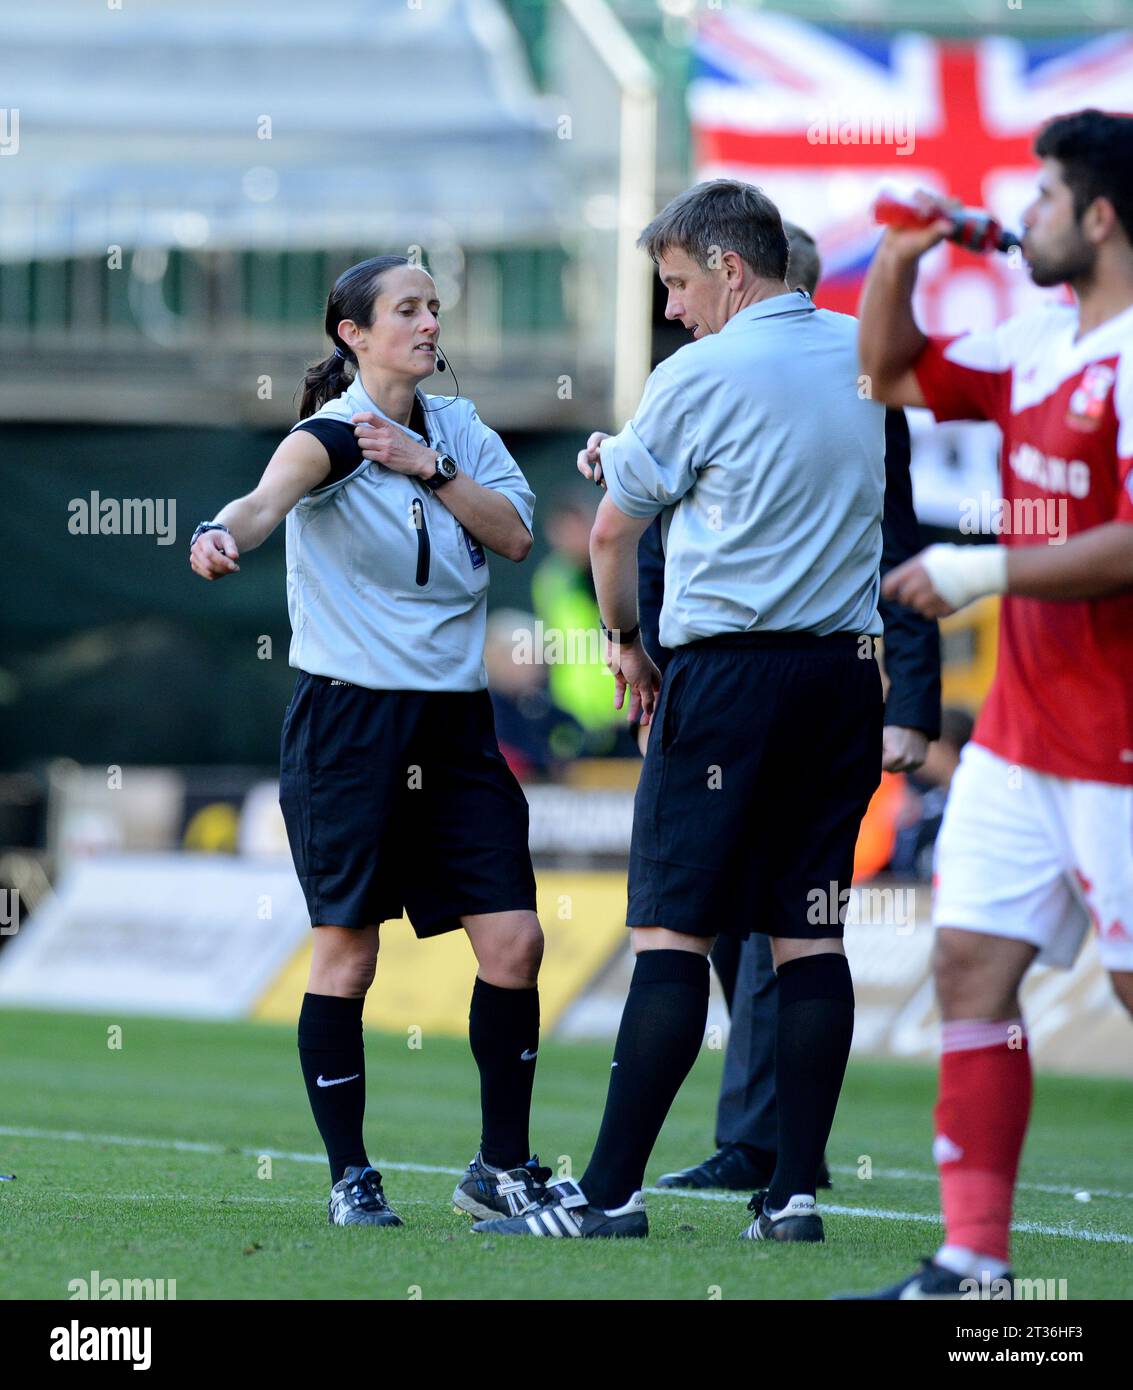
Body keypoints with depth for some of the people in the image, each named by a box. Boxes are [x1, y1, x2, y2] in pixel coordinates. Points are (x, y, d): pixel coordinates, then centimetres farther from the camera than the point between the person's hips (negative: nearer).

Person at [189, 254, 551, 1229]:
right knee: (346, 955, -2)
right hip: (348, 717, -5)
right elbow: (267, 498, -31)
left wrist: (431, 468, -12)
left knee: (513, 941, -1)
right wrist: (225, 532, -53)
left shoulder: (458, 429, 9)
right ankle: (350, 1176, 10)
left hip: (456, 721, 5)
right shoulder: (329, 437, -10)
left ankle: (502, 1167, 12)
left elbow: (515, 534, 0)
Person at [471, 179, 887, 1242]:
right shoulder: (864, 355, 9)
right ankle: (795, 1189, 3)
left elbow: (613, 529, 0)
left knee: (673, 929, -5)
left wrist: (625, 641, 18)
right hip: (846, 668, 6)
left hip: (729, 673, -6)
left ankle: (611, 1190, -7)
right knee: (810, 934, 6)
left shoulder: (698, 377, -8)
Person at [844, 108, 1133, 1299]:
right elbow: (892, 376, 27)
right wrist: (897, 262, 11)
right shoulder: (1035, 344, 12)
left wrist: (987, 572, -18)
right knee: (970, 965, 3)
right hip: (1017, 737, 9)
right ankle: (972, 1266, 4)